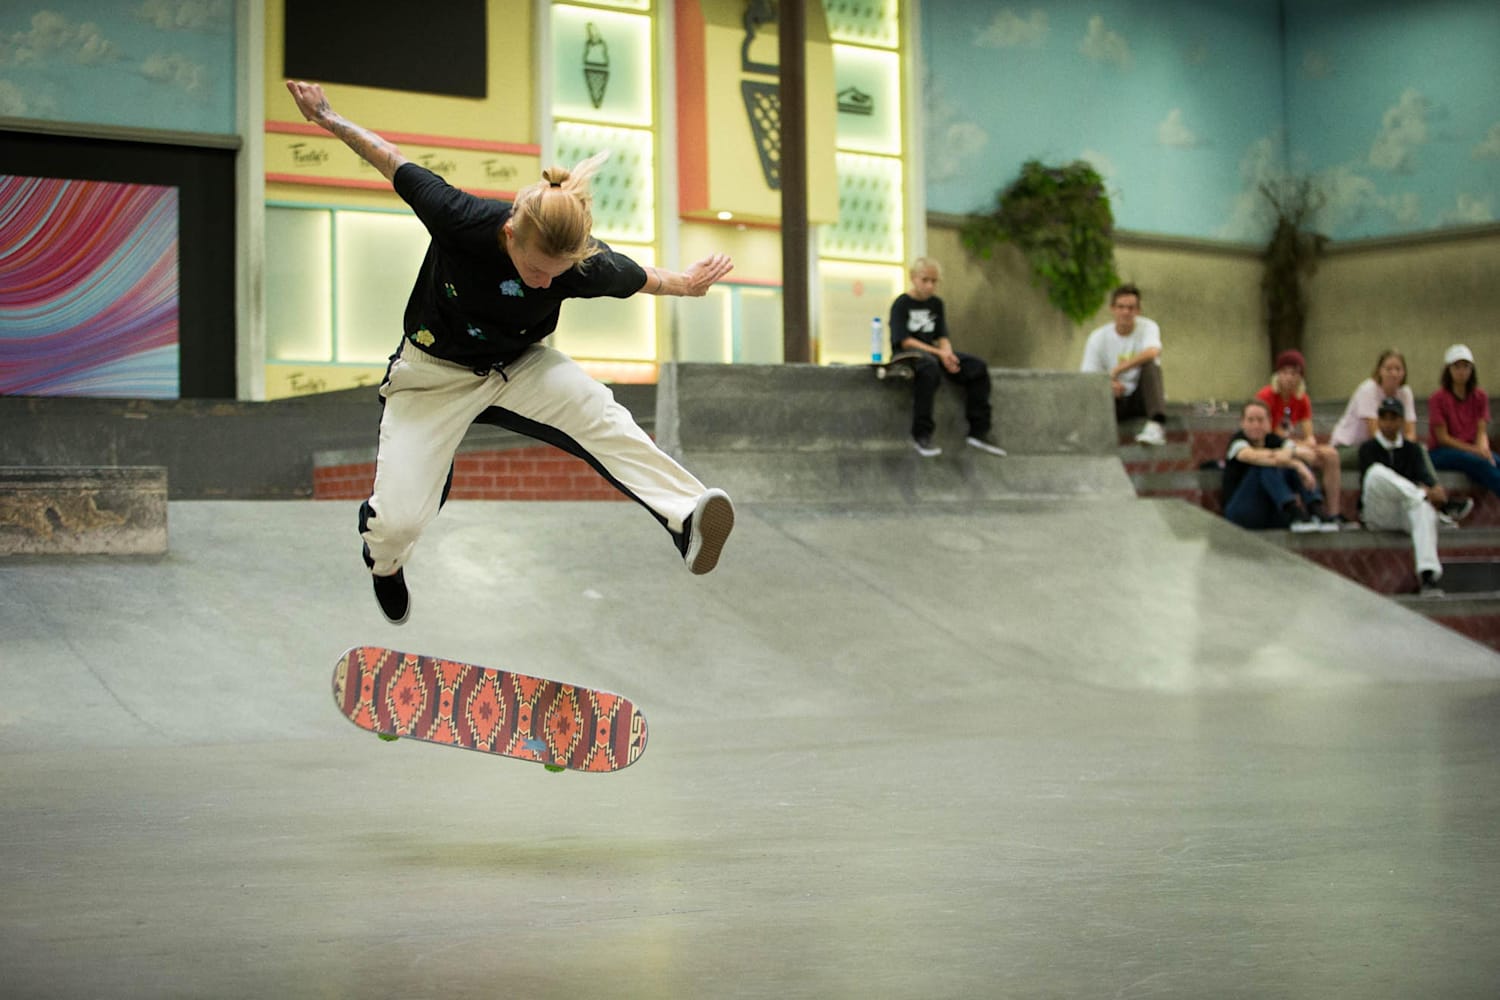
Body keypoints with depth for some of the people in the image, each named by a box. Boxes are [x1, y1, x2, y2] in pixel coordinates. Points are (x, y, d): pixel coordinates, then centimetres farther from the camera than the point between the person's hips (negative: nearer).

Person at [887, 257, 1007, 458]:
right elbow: (904, 341, -13)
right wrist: (938, 353, -19)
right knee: (929, 367, -42)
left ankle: (978, 432, -9)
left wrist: (947, 352, -14)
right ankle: (921, 435, -38)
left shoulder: (936, 304, 15)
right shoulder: (901, 304, -5)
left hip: (932, 351, 7)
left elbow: (942, 337, 11)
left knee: (977, 366, -11)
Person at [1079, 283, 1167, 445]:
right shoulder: (1098, 338, -2)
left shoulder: (1148, 327, -6)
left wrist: (1116, 371, -33)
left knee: (1150, 365, -31)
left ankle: (1156, 426, -45)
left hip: (1144, 398, -1)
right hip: (1116, 400, 1)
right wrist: (1108, 385, -31)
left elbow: (1152, 352, -31)